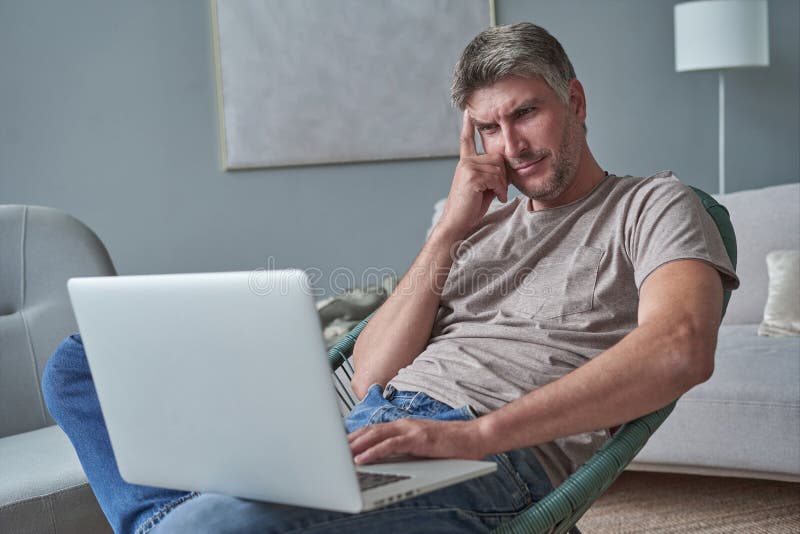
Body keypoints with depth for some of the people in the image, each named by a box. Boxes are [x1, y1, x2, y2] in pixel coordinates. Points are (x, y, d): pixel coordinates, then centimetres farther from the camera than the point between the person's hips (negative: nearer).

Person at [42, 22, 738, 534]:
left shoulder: (653, 205, 10)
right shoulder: (483, 225, 26)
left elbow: (682, 348, -15)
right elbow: (371, 380, 15)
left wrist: (477, 432, -23)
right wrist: (448, 233, 6)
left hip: (492, 461, -7)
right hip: (369, 430, 8)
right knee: (82, 359, 0)